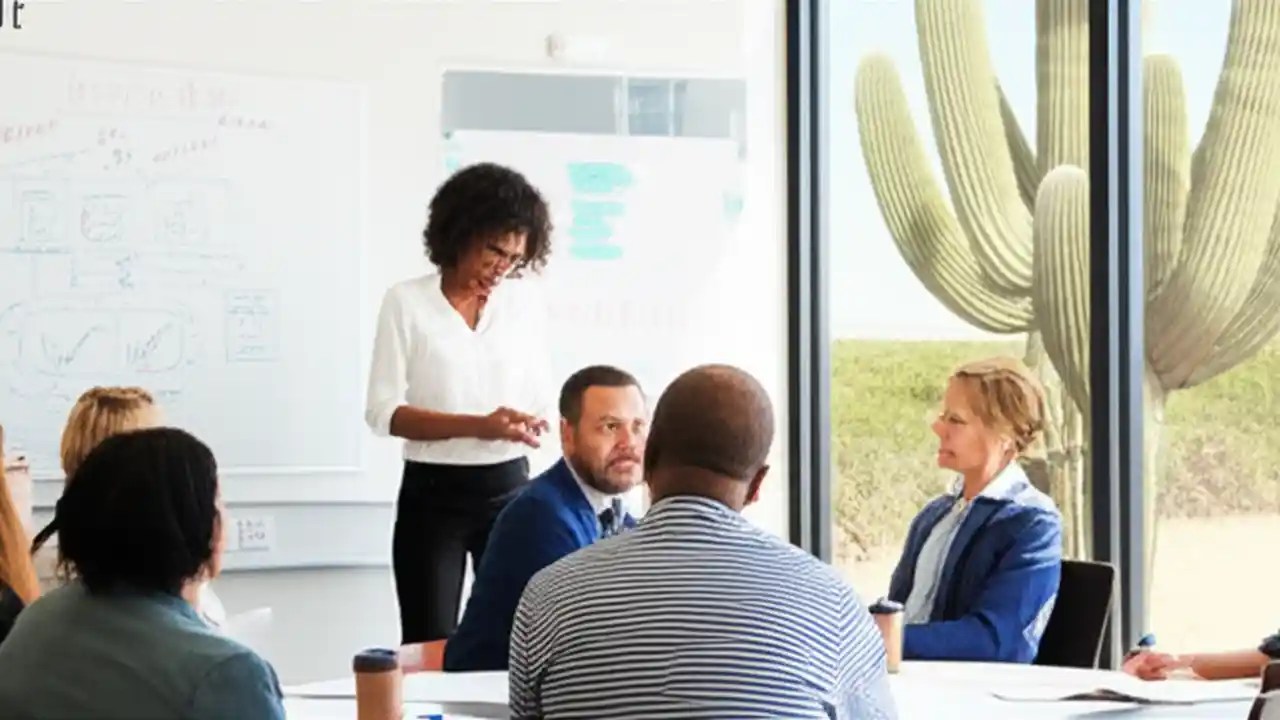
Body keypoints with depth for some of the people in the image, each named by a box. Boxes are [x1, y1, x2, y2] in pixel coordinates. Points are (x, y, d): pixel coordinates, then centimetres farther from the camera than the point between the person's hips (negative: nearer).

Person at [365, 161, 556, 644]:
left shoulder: (524, 305, 7)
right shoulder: (406, 302, -3)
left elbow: (541, 400, 12)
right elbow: (383, 411, -9)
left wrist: (532, 426, -12)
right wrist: (477, 426, -20)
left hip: (508, 490, 3)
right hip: (433, 495, -3)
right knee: (430, 648, -2)